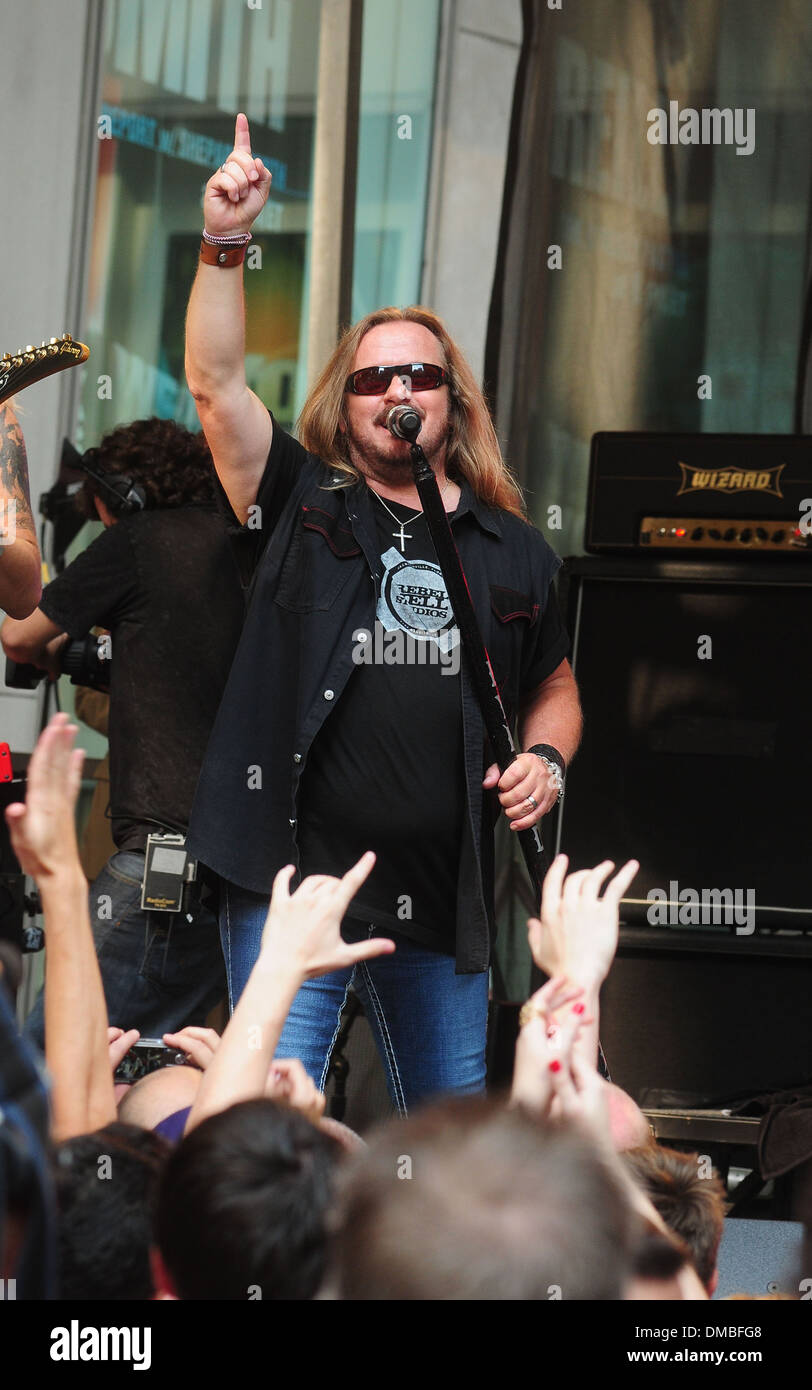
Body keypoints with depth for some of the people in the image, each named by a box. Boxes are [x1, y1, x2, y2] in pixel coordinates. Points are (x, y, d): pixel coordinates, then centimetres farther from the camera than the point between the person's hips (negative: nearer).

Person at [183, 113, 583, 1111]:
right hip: (293, 879, -3)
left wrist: (546, 757, 3)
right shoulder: (303, 504, 5)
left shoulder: (513, 550, 14)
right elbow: (216, 383, -7)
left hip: (444, 904, 3)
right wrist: (224, 245, -19)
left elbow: (555, 686, 25)